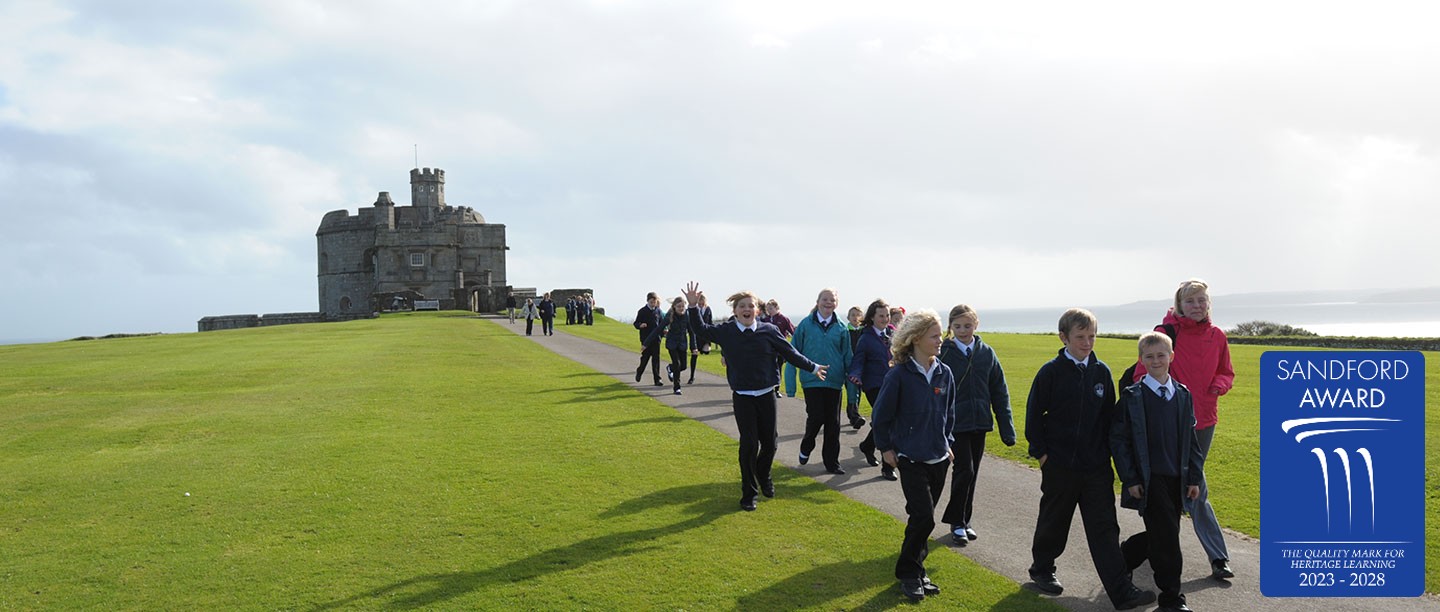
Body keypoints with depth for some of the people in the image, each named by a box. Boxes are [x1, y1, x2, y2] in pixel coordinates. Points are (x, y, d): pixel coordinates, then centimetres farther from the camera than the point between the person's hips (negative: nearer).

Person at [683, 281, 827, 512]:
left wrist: (812, 367, 9)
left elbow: (790, 352, 5)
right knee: (749, 444, -4)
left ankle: (763, 476, 39)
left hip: (766, 395, 2)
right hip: (742, 398, -1)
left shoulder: (769, 330, -3)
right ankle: (749, 493, 11)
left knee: (770, 441, 8)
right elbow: (701, 331, 5)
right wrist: (693, 307, -6)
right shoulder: (726, 332, -2)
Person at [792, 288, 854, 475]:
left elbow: (847, 356, 10)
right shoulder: (806, 324, 0)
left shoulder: (841, 327, 6)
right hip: (811, 380, -2)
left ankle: (832, 462, 16)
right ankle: (806, 447, 21)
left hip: (834, 381, 2)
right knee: (816, 417, -9)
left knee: (833, 423, 5)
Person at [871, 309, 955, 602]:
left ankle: (915, 570, 27)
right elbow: (880, 416, -7)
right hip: (911, 459, -5)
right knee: (924, 517, -12)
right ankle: (909, 574, 6)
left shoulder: (944, 374, 1)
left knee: (923, 518, 12)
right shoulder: (899, 375, -15)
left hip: (939, 459, 5)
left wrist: (947, 442, 13)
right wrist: (886, 448, -3)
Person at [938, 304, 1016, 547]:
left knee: (971, 473, 12)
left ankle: (964, 520, 26)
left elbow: (999, 392, 7)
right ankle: (956, 522, 7)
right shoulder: (944, 353, -8)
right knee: (964, 470, -8)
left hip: (979, 423, 4)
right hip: (955, 424, -4)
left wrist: (1007, 427, 4)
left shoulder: (986, 353, 3)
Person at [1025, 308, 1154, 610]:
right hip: (1059, 465, -2)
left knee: (1105, 529, 1)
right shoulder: (1051, 372, -8)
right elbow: (1033, 415, -4)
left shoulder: (1101, 372, 3)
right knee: (1053, 522, 13)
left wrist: (1107, 453, 7)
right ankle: (1041, 569, 35)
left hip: (1096, 466, 3)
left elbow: (1109, 416, 10)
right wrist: (1041, 452, -6)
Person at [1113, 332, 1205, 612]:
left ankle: (1120, 559, 35)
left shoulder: (1183, 395, 7)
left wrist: (1194, 477, 8)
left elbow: (1190, 438, 12)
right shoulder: (1132, 396, -7)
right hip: (1148, 480, -5)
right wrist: (1130, 479, -11)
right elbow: (1119, 439, -7)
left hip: (1176, 478, 5)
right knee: (1166, 535, -4)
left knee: (1163, 534, 12)